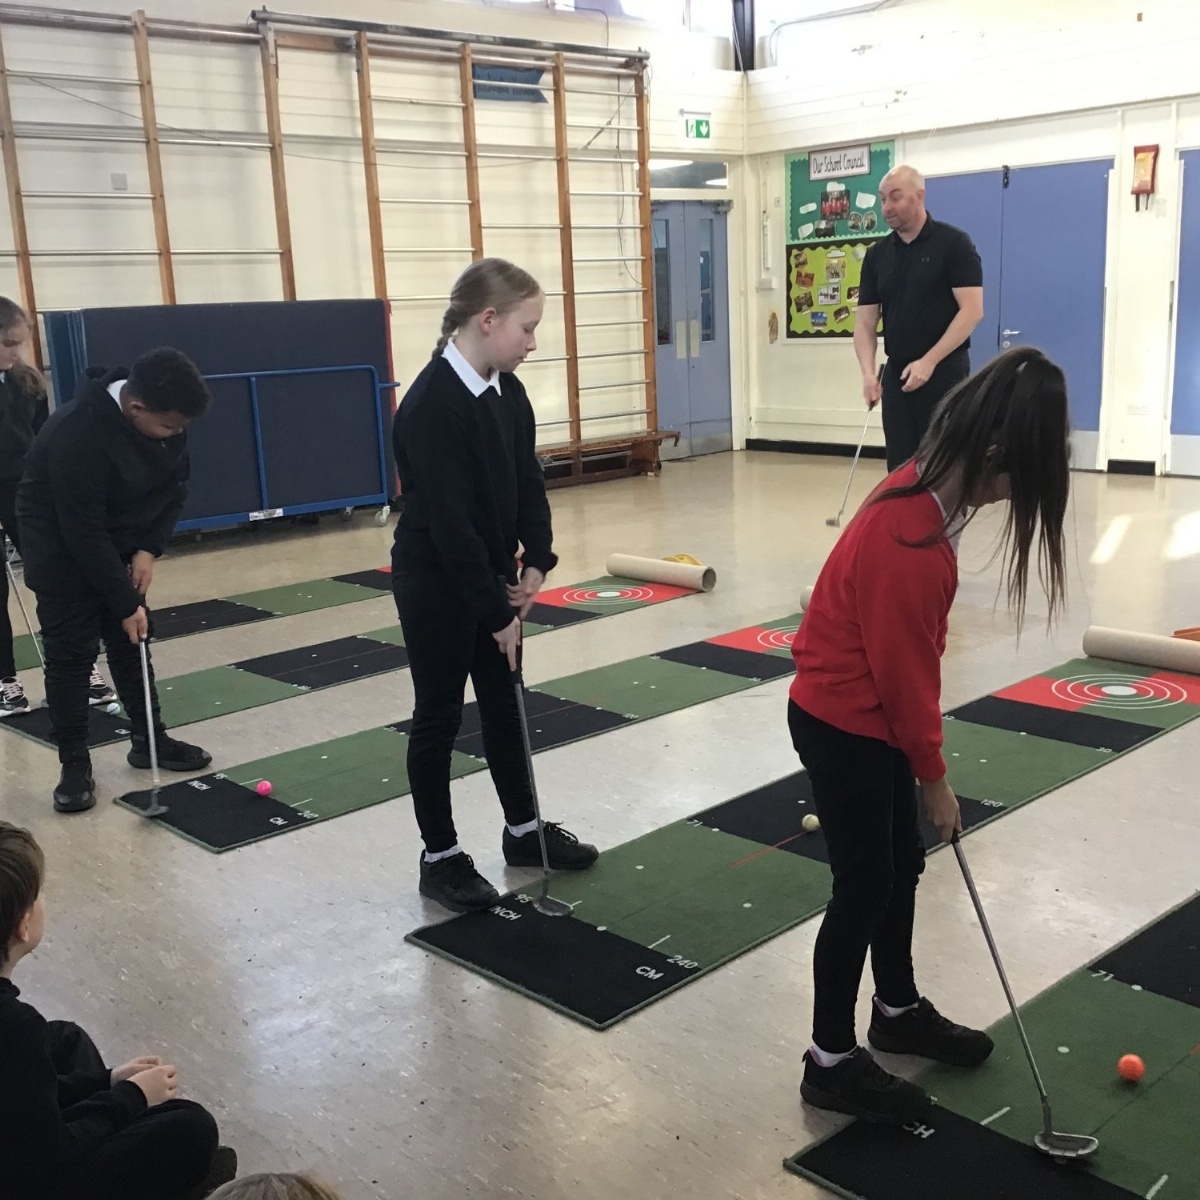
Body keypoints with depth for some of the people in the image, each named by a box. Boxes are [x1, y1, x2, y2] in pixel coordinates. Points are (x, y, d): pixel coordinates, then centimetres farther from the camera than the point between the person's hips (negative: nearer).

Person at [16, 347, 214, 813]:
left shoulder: (165, 420, -14)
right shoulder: (78, 433, -35)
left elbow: (175, 488, -1)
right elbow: (82, 531, -31)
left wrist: (148, 549, -14)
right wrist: (126, 603, -25)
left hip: (120, 542, 7)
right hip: (60, 544, -6)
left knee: (132, 641, 11)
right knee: (70, 653, -5)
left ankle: (150, 740, 23)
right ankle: (75, 765, 5)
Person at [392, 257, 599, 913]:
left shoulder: (508, 392, 1)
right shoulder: (430, 404, -25)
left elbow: (527, 482, 7)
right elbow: (450, 520, -26)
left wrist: (535, 561, -8)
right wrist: (497, 611, -23)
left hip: (492, 573, 8)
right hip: (435, 583, -8)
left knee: (504, 706, 18)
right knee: (439, 717, 5)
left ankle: (523, 831, 34)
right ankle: (440, 857, 20)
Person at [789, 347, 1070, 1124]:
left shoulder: (928, 486, -3)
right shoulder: (909, 540, -32)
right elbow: (904, 670, -21)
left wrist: (925, 761, 14)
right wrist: (935, 776, -7)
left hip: (871, 714, 9)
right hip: (842, 724, -9)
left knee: (902, 864, 20)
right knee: (865, 884, 2)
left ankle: (898, 1009, 40)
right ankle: (832, 1061, 18)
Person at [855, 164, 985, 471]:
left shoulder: (953, 244, -6)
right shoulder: (877, 254, 9)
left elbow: (971, 310, -13)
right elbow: (865, 321, 6)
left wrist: (929, 362, -19)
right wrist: (869, 372, -10)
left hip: (945, 373, -5)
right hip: (896, 375, 5)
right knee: (900, 469, 6)